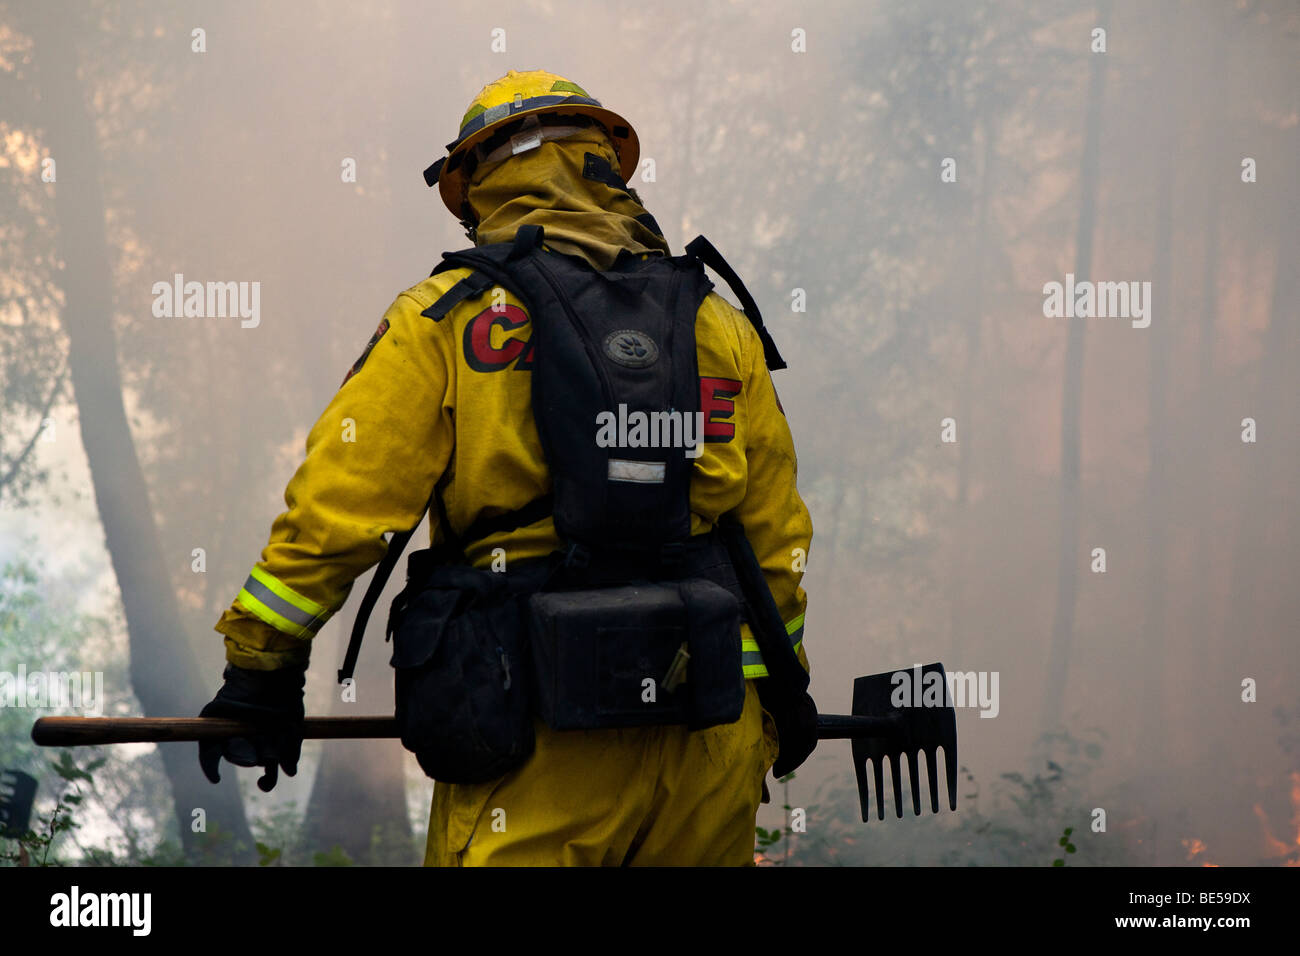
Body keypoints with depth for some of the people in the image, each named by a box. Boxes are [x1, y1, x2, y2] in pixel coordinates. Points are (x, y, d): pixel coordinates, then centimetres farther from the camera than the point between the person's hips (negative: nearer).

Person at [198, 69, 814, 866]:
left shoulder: (443, 320, 0)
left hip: (545, 733, -3)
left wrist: (260, 667, 2)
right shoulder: (723, 329, 11)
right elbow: (778, 540, 14)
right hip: (713, 726, 4)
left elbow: (337, 505, -5)